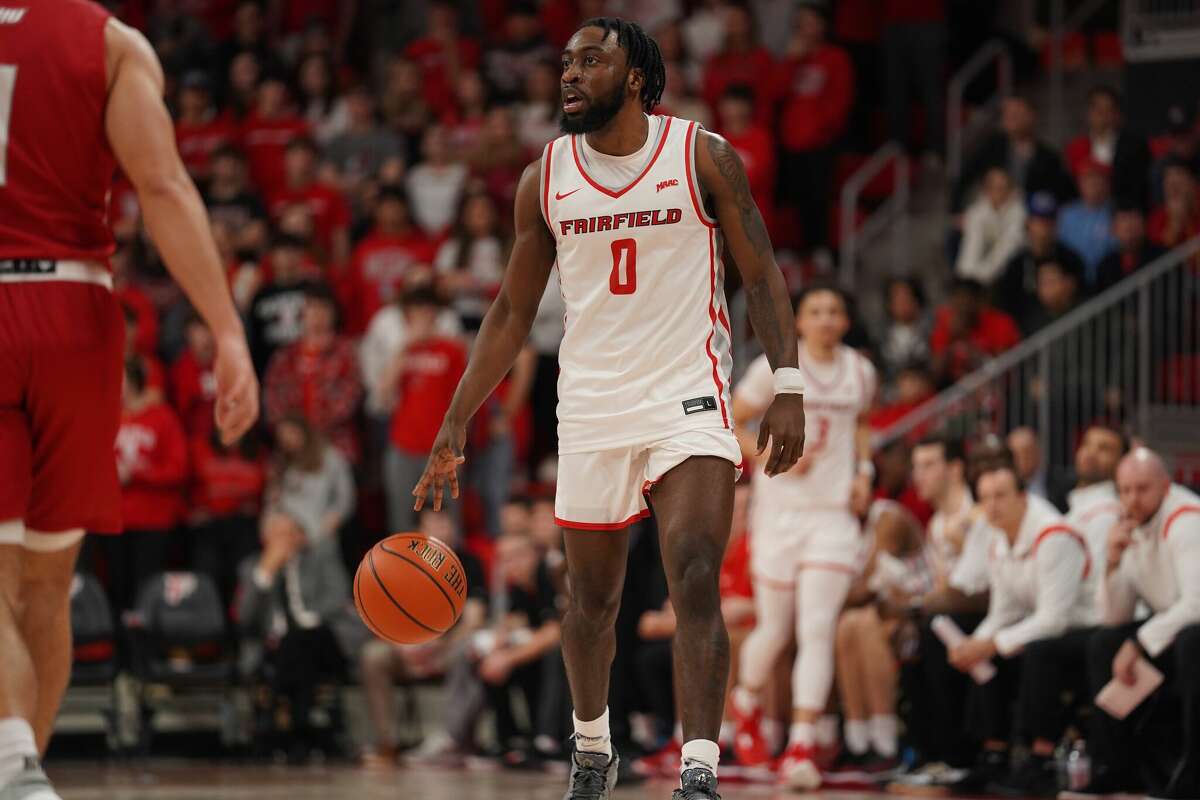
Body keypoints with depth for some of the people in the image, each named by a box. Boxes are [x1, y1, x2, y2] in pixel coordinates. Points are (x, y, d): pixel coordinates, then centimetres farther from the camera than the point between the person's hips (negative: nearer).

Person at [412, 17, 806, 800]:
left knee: (696, 583, -19)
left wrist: (788, 388, -12)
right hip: (591, 409, 3)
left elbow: (762, 273, -1)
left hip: (688, 398, -3)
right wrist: (455, 428, 6)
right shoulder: (545, 179, 4)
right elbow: (514, 312, 10)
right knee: (593, 597, 14)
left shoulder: (704, 158, -4)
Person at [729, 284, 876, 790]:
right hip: (780, 514, -1)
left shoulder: (860, 372, 7)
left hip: (834, 515, 2)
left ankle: (802, 747, -16)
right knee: (776, 630, 8)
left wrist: (863, 471, 8)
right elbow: (729, 424, 0)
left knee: (817, 630, -12)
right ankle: (747, 704, 40)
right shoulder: (776, 368, -5)